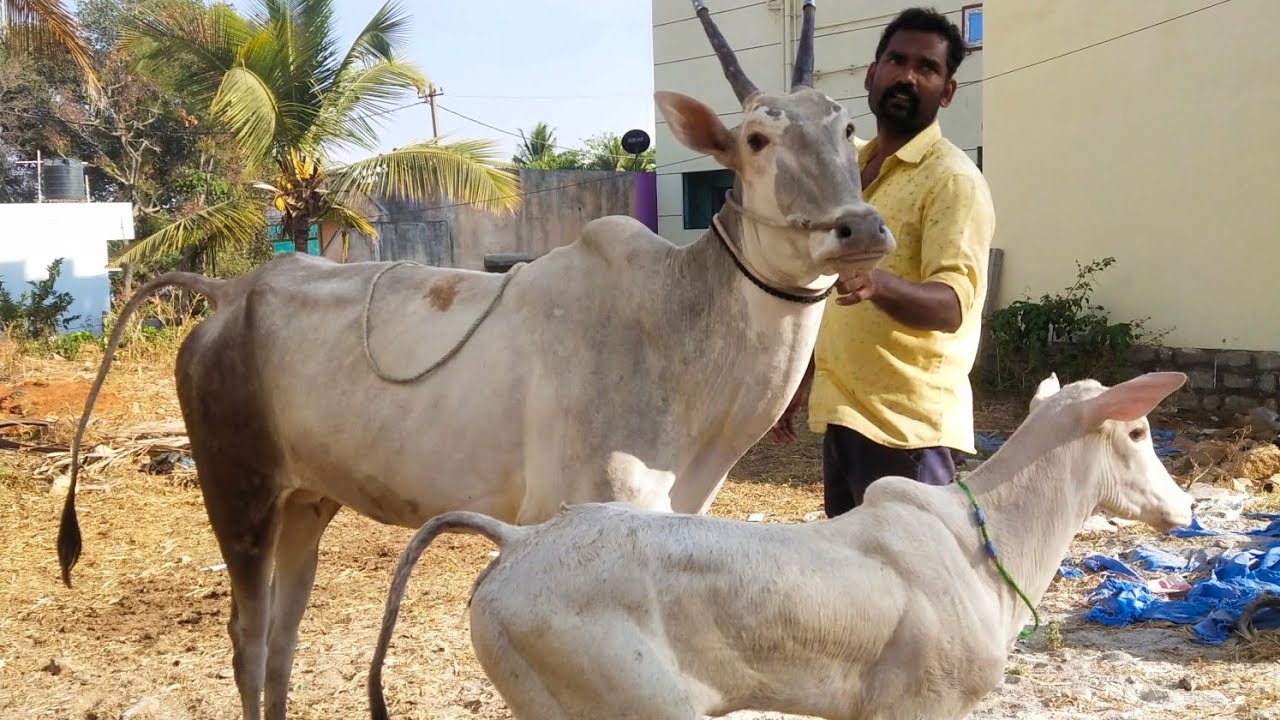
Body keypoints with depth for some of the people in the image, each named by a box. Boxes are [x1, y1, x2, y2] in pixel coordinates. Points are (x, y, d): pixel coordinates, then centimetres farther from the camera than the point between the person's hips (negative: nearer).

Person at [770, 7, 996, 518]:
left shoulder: (953, 179, -11)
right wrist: (803, 379, 18)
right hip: (841, 413, 8)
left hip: (906, 423, -7)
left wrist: (880, 285, -42)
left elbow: (952, 304, -24)